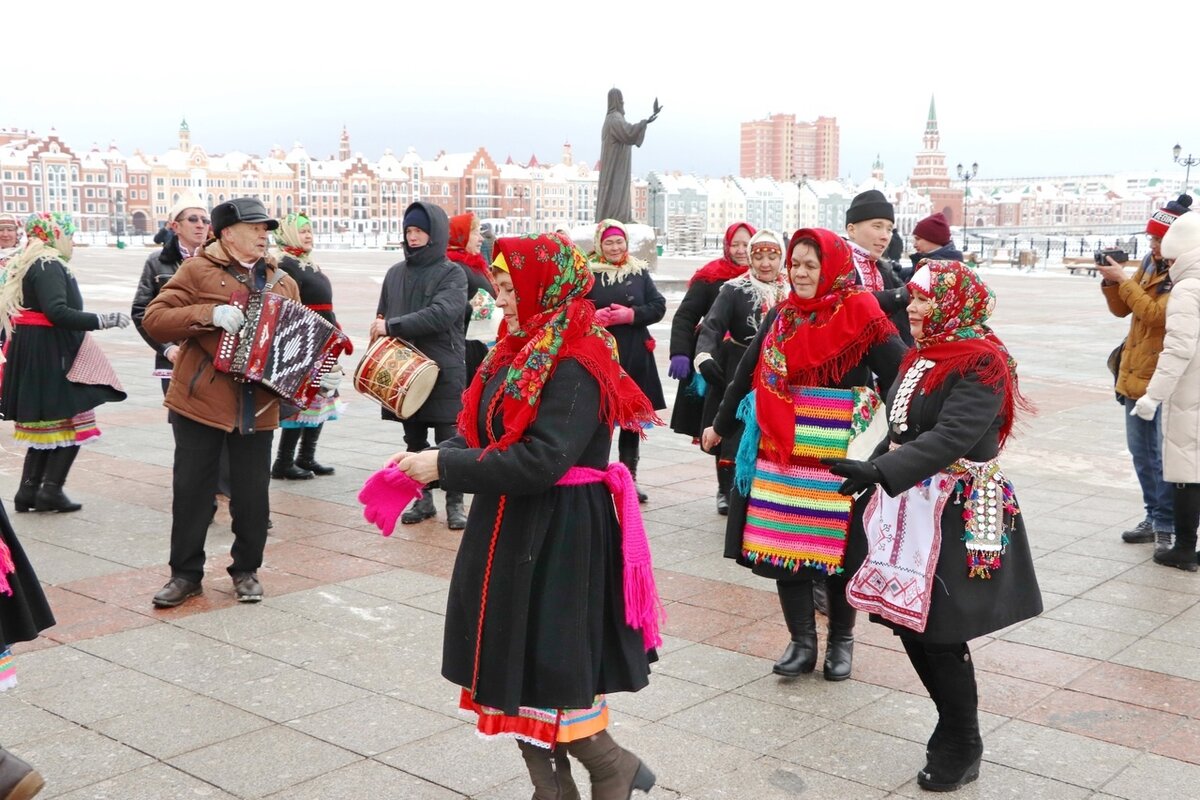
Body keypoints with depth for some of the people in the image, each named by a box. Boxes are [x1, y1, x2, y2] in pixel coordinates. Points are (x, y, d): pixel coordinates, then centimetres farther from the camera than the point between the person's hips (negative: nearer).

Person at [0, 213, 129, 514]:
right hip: (51, 353, -10)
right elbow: (57, 312, -26)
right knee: (71, 420, -2)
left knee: (45, 422, 14)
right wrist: (101, 320, -24)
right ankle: (51, 490, -3)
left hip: (30, 353, 10)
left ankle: (29, 491, 14)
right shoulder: (49, 266, -15)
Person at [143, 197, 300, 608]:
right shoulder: (197, 270, -1)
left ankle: (246, 570, 22)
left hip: (257, 406, 3)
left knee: (252, 493, 6)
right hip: (200, 400, -3)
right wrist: (209, 314, -21)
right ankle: (185, 573, 17)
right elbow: (153, 320, -9)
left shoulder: (282, 281, 12)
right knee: (191, 488, 4)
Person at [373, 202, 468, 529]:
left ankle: (455, 503, 11)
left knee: (449, 441, 0)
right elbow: (382, 316, 16)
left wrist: (391, 326, -20)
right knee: (414, 440, 12)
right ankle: (422, 499, 23)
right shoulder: (395, 273, 10)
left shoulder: (452, 274, -5)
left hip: (443, 370, -5)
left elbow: (441, 314, -20)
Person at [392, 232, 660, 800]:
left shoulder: (577, 365, -18)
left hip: (558, 539, -9)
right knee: (514, 670, 14)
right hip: (513, 529, 9)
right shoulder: (521, 353, 10)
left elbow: (541, 461, -26)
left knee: (550, 672, -1)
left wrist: (444, 467, -21)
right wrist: (430, 458, -7)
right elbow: (484, 434, 11)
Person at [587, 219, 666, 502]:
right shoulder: (588, 274, 2)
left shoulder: (639, 272, 8)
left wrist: (631, 315, -12)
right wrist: (592, 316, -17)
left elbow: (658, 306, 4)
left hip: (634, 355, 2)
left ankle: (628, 479, 19)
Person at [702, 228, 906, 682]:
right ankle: (802, 642, 12)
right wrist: (720, 426, 25)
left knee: (837, 543, 4)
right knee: (783, 541, 2)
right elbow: (748, 373, 18)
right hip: (782, 448, 5)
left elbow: (899, 374, -11)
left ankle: (841, 641, 22)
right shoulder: (781, 316, 9)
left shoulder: (860, 314, -6)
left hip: (839, 452, -4)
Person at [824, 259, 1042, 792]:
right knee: (907, 624, 12)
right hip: (912, 506, 8)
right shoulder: (921, 357, 11)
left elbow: (951, 437, -28)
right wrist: (873, 473, 14)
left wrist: (879, 471, -36)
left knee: (941, 636, -1)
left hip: (957, 517, -8)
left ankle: (961, 749, 19)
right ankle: (955, 731, 31)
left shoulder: (982, 363, -16)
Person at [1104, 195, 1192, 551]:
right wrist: (1111, 282, -3)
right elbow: (1122, 309, 14)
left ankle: (1167, 526, 2)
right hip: (1136, 371, 8)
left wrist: (1124, 280, -19)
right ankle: (1154, 516, 28)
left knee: (1166, 455, -5)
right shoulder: (1149, 262, 10)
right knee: (1141, 451, 16)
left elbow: (1158, 314, -24)